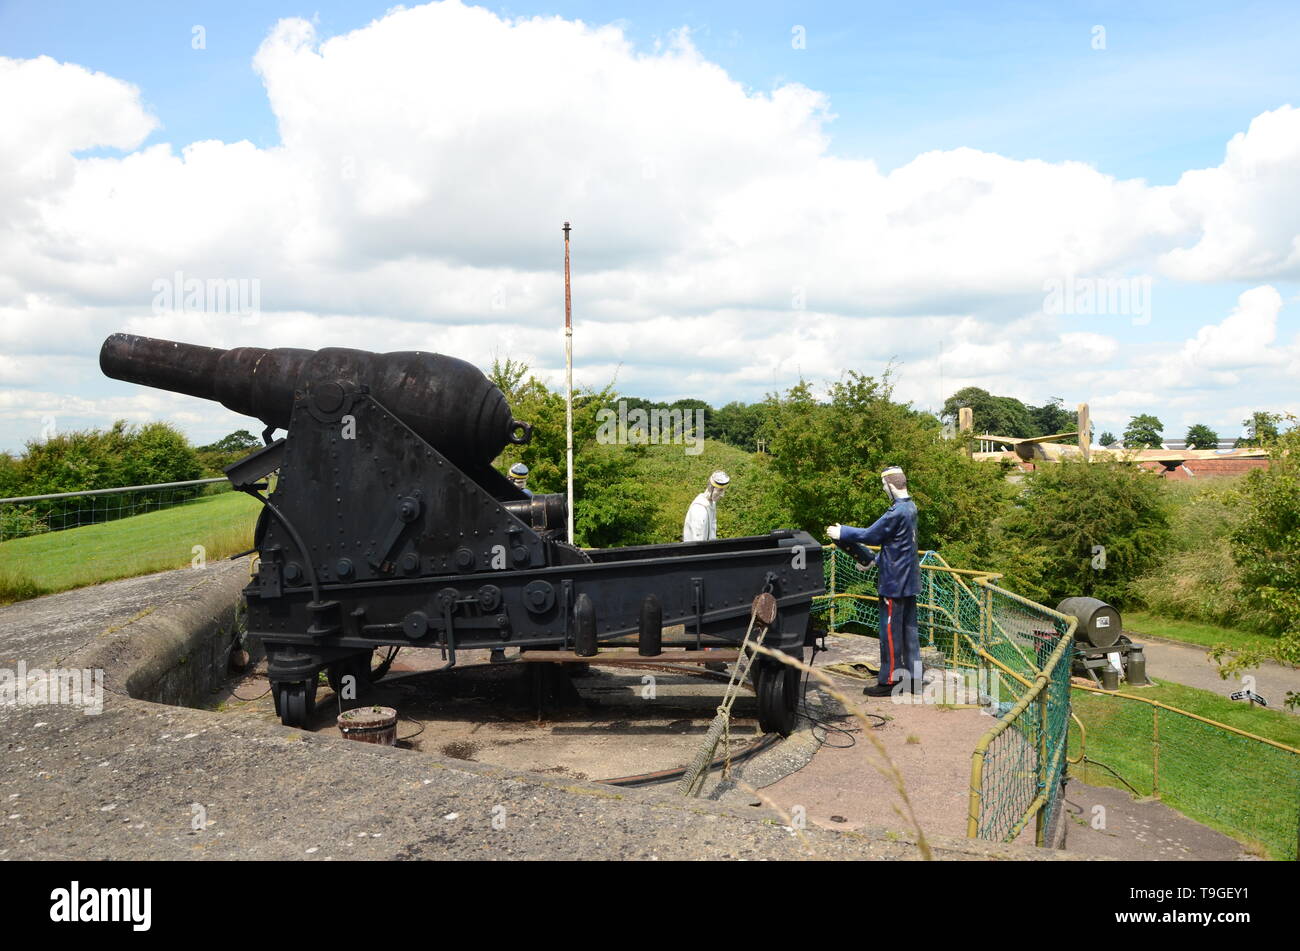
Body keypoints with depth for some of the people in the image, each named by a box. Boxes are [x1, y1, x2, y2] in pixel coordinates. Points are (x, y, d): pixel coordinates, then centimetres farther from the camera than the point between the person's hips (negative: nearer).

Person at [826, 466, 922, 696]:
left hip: (894, 582, -9)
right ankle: (912, 677, 20)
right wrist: (876, 560, 20)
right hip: (909, 580, 9)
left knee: (890, 632, -1)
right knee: (909, 630, 13)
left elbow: (871, 535, -15)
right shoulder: (910, 507, 8)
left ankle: (888, 681, 6)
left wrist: (842, 532, -3)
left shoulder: (896, 512, -22)